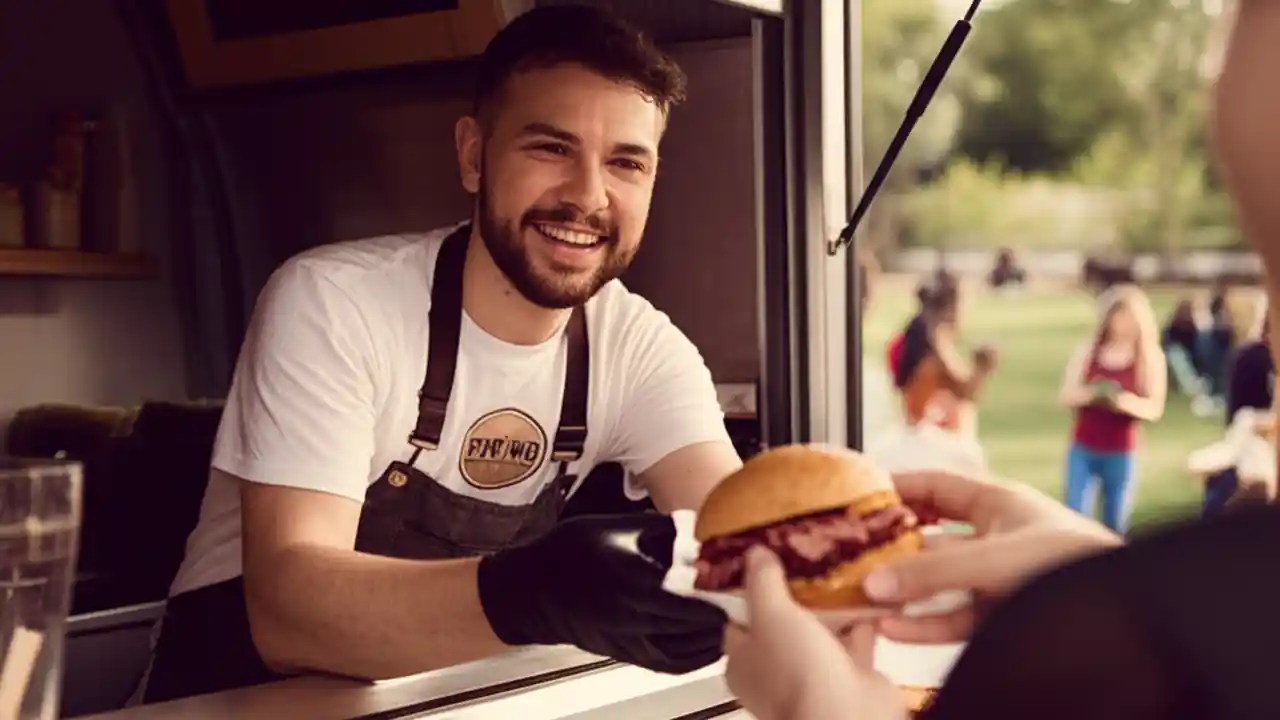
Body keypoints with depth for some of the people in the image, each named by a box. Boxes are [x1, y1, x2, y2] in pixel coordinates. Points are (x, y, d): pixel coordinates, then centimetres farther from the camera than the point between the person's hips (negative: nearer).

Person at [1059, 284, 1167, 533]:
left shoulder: (1150, 358, -2)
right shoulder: (1088, 350, 3)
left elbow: (1154, 409, -8)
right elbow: (1067, 396, 0)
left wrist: (1126, 402, -30)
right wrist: (1089, 394, -23)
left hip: (1121, 455, -1)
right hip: (1083, 450, 1)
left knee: (1115, 527, 4)